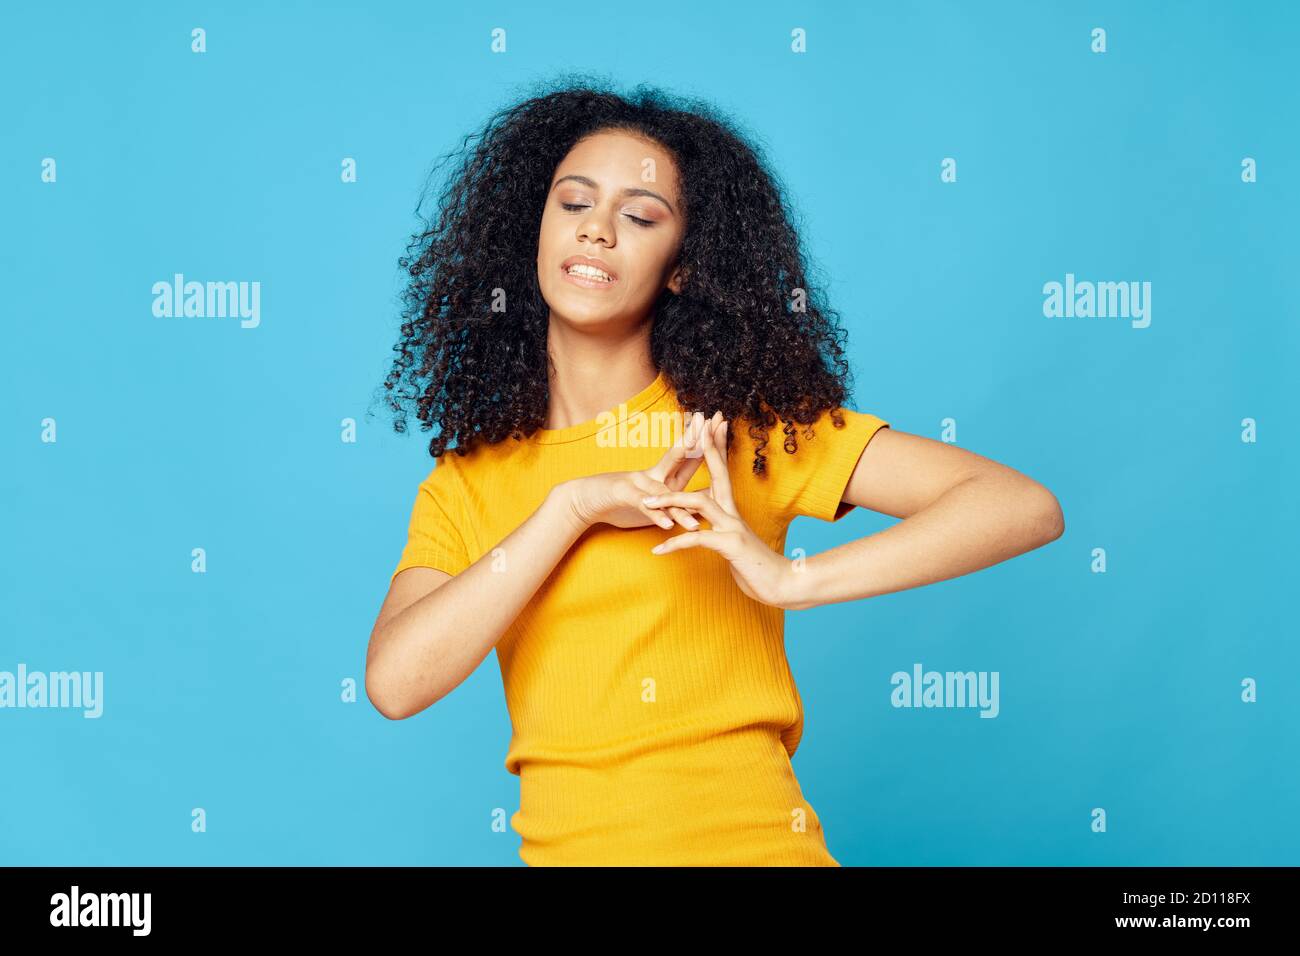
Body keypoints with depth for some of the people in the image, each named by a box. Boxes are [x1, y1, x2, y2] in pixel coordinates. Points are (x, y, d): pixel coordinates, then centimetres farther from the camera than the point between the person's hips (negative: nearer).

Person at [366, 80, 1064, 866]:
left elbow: (1024, 506, -10)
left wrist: (795, 578, -19)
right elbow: (395, 681, -12)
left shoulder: (745, 426, -3)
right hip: (560, 844, 2)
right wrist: (571, 505, -14)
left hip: (751, 840, -2)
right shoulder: (462, 485, 4)